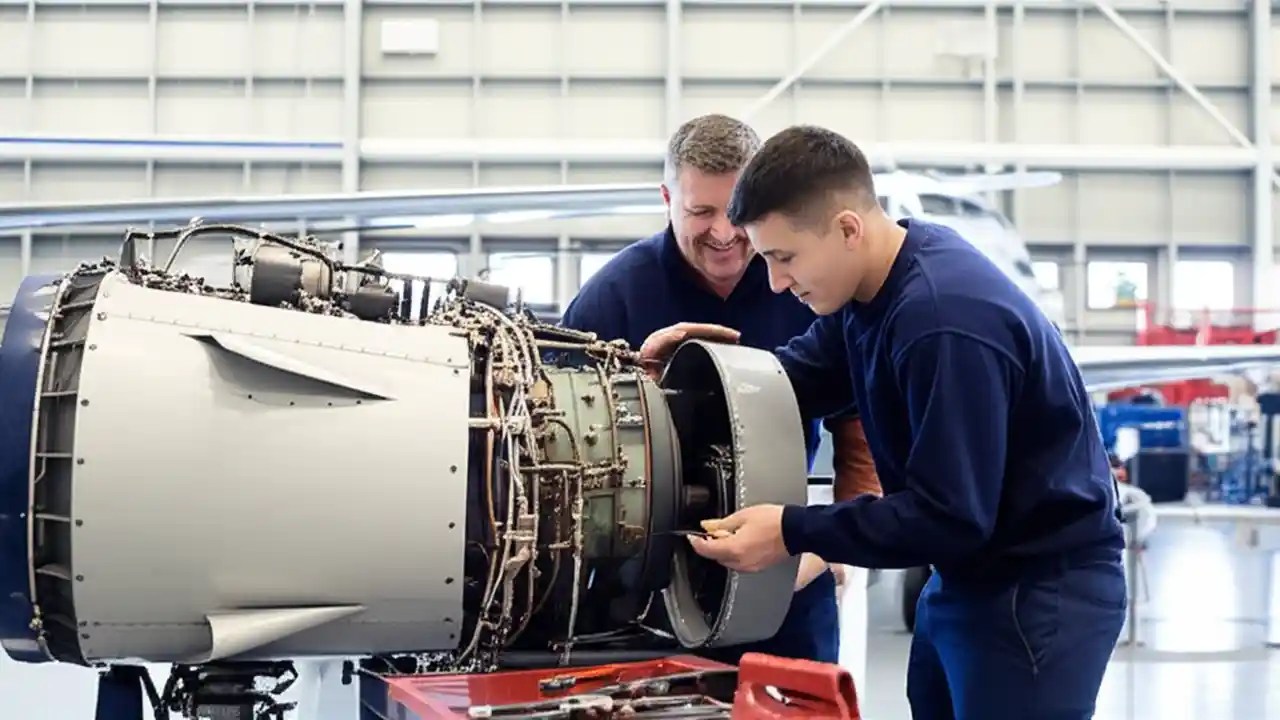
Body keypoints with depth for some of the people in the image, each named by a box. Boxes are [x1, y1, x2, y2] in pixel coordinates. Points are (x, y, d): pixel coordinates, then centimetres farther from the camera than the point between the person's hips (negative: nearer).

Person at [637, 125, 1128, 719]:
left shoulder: (946, 323, -30)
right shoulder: (871, 278, 0)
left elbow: (949, 516, -27)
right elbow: (811, 374, 15)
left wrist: (793, 533, -25)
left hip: (1042, 592, -10)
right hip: (969, 576, 10)